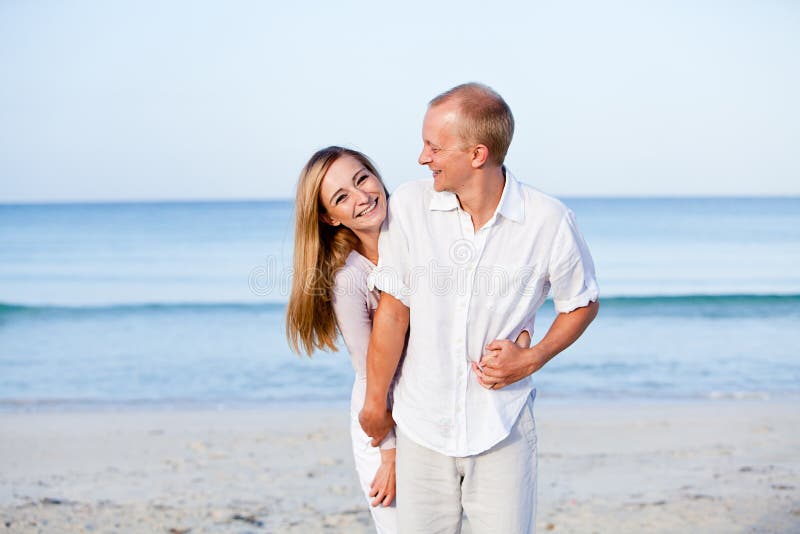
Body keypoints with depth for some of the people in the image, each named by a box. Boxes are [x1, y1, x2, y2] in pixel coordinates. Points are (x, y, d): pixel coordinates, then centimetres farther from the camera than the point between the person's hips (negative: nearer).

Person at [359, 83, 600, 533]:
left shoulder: (549, 220, -10)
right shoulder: (410, 205, -8)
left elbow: (583, 303, 6)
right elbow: (393, 310, -3)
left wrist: (532, 359, -9)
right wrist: (375, 402, 5)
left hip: (502, 429, -1)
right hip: (421, 426, 1)